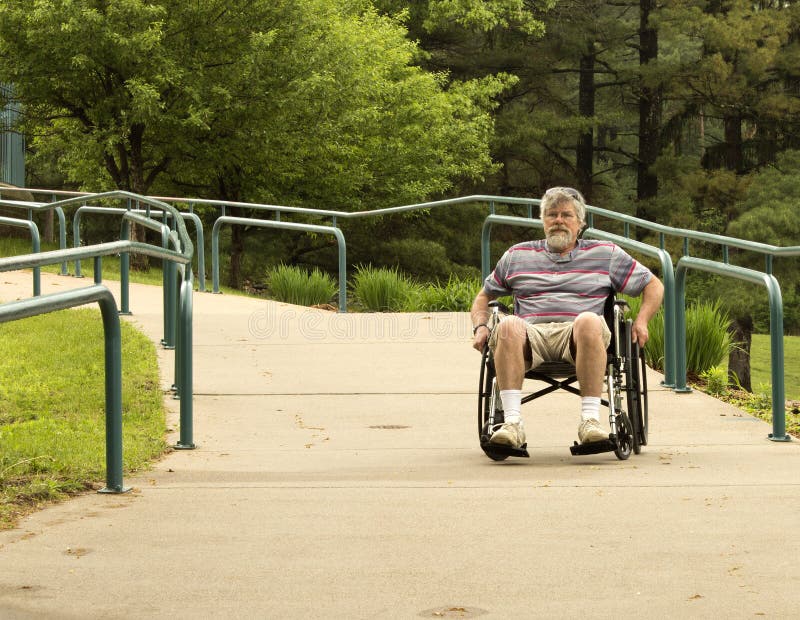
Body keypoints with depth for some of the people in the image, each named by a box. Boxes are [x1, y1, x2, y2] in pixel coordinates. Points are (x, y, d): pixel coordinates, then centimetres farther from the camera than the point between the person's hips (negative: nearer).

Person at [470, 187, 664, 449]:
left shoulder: (606, 254, 23)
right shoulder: (517, 255, 27)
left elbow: (654, 286, 25)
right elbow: (484, 296, 33)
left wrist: (641, 321, 6)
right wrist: (480, 327, 12)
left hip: (577, 336, -1)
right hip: (532, 334, 1)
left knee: (589, 320, -38)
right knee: (509, 325, -35)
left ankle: (590, 420, -40)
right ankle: (512, 422, -43)